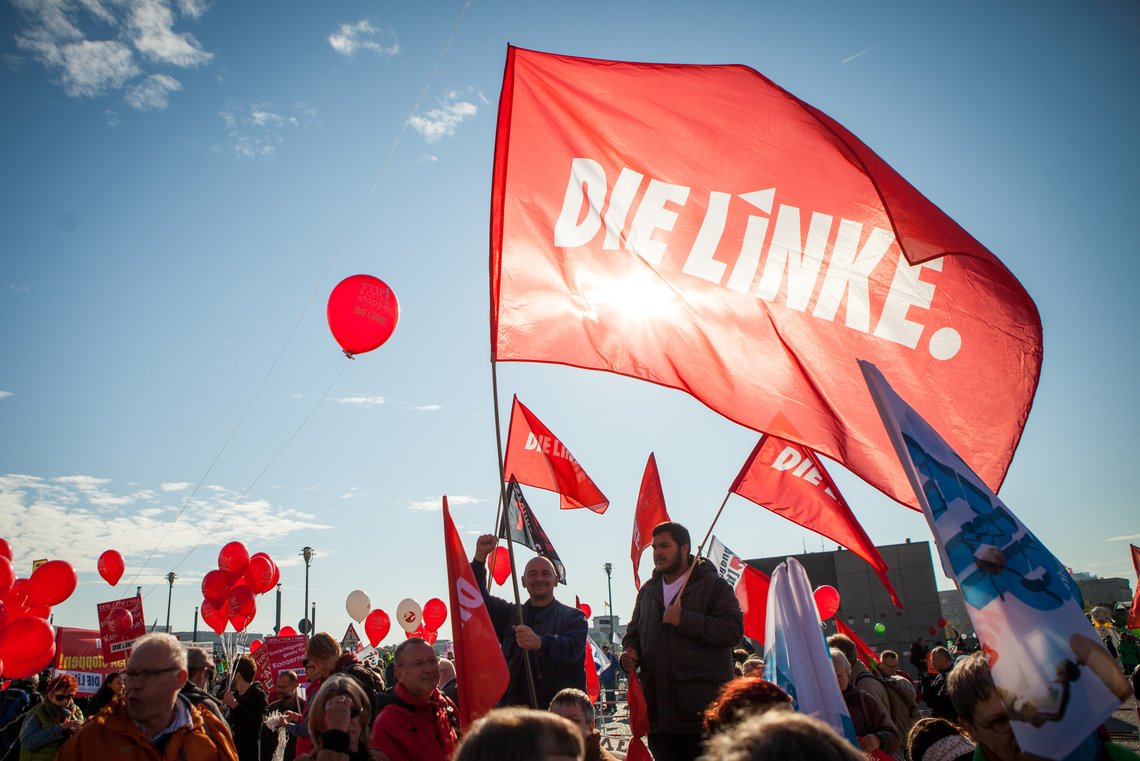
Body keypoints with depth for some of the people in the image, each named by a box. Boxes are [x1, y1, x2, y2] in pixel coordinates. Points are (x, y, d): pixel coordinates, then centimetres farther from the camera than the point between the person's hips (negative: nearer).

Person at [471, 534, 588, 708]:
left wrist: (539, 643, -33)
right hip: (516, 711, 3)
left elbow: (573, 648, -13)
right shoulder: (510, 614, 19)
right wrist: (480, 556, -3)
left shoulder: (573, 617, 6)